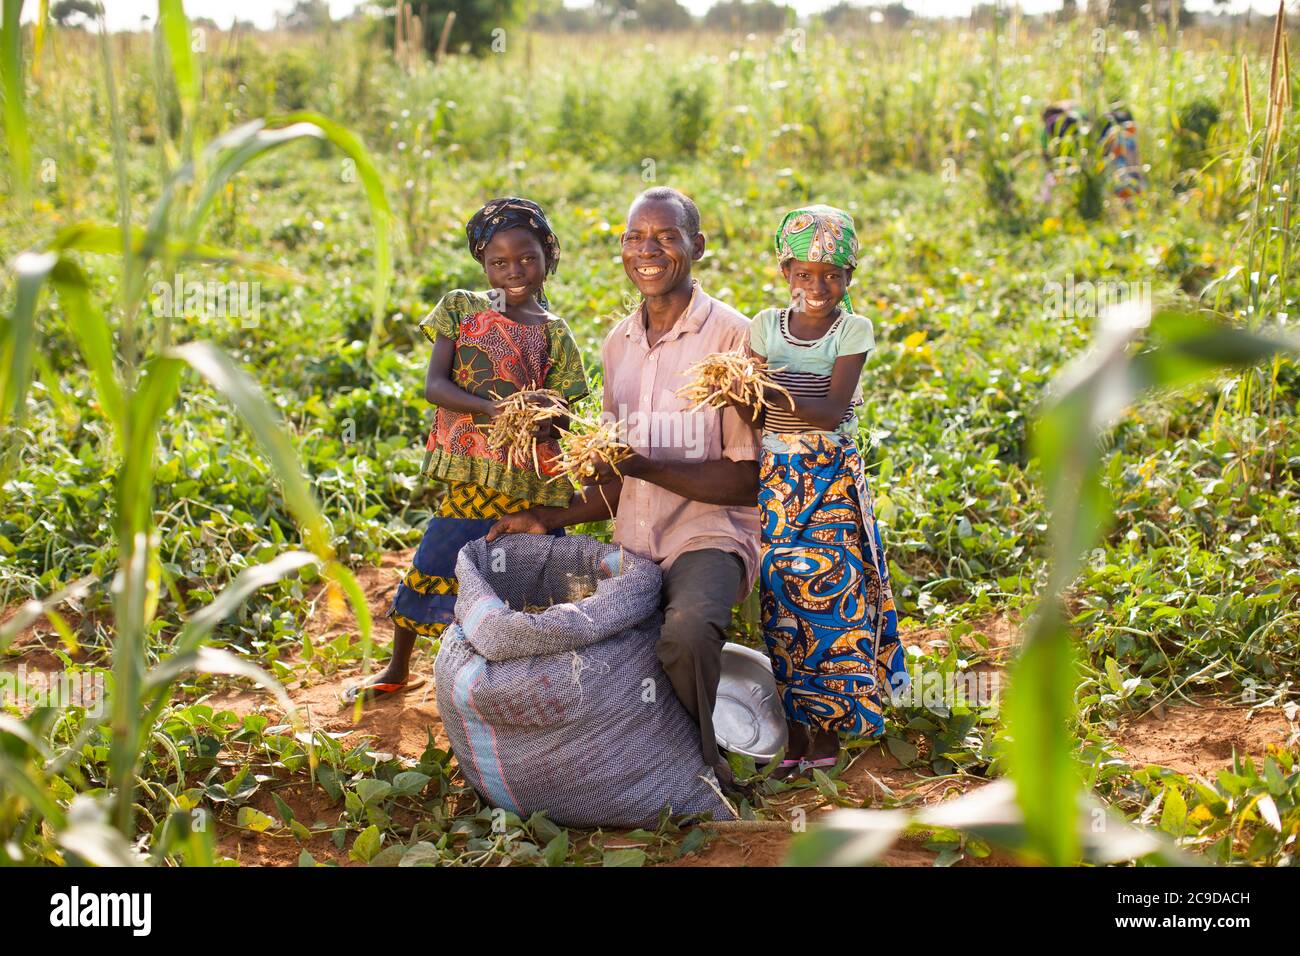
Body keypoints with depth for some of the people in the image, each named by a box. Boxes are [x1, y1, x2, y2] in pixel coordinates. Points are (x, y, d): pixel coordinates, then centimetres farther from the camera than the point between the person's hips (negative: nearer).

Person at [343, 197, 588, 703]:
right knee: (431, 569, 10)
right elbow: (435, 385, -8)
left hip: (533, 483, -1)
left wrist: (545, 418, -23)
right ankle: (397, 669, 32)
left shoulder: (553, 333, 2)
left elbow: (558, 417, 2)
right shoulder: (461, 308, 4)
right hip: (472, 476, 1)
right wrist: (497, 410, -23)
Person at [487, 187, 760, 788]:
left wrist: (644, 465, -21)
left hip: (710, 537, -6)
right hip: (634, 547, 7)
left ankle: (699, 763, -9)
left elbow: (746, 482, -12)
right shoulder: (618, 345, 14)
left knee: (687, 632, -36)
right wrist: (551, 519, 8)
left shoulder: (731, 337, -8)